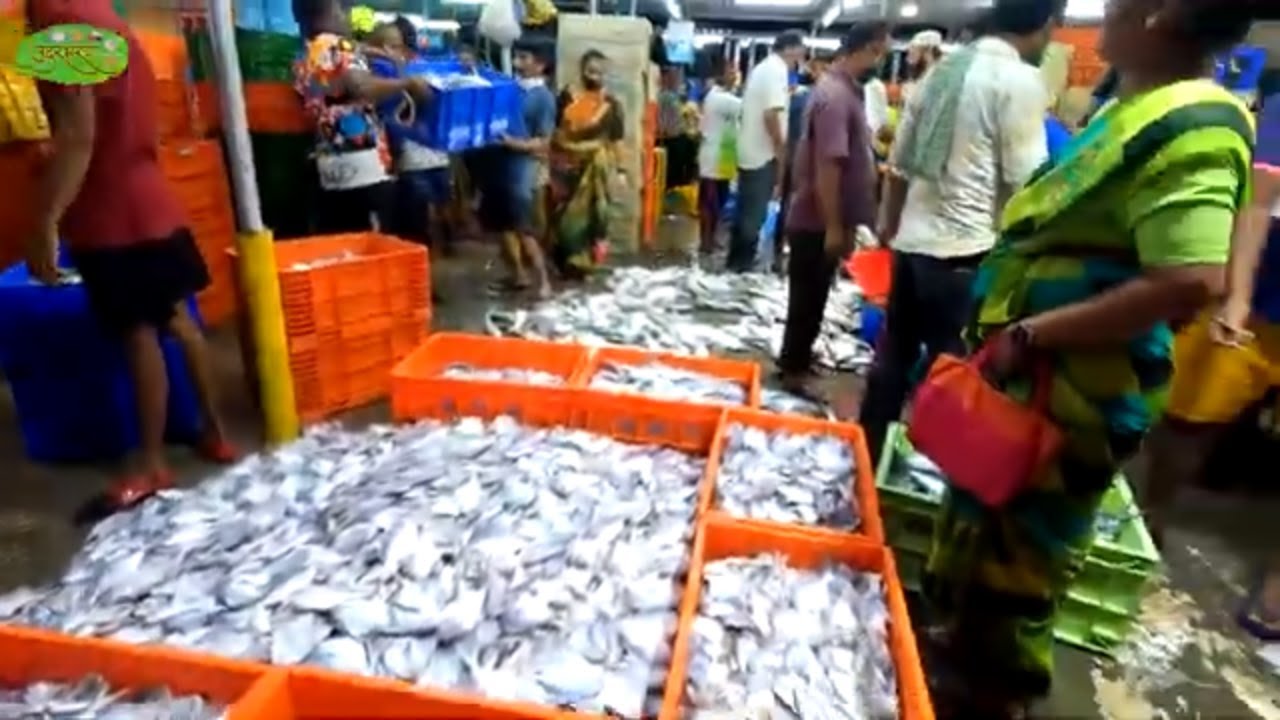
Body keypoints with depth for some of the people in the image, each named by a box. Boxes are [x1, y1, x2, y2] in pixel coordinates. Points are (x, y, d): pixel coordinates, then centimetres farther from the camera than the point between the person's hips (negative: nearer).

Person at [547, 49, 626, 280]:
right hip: (565, 165, 2)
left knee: (588, 212, -1)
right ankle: (564, 261, 22)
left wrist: (620, 169, -7)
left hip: (593, 167, -1)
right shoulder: (567, 96, 2)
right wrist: (548, 159, 3)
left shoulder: (610, 103, -2)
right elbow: (553, 129, 6)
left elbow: (616, 139, -2)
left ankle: (582, 262, 13)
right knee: (563, 212, 7)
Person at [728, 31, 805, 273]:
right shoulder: (778, 70, -13)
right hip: (764, 154, -10)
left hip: (749, 151, 10)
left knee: (746, 211, 14)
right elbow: (771, 114, -21)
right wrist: (781, 151, -16)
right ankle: (743, 264, 4)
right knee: (755, 214, -3)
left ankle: (736, 261, 21)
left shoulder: (761, 68, 17)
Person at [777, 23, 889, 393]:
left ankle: (797, 359, 33)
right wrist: (834, 227, -24)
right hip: (818, 221, -10)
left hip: (824, 219, 10)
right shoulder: (836, 96, -20)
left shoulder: (845, 89, 12)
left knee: (811, 297, 19)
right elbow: (827, 166, -25)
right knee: (808, 298, 2)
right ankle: (793, 370, 15)